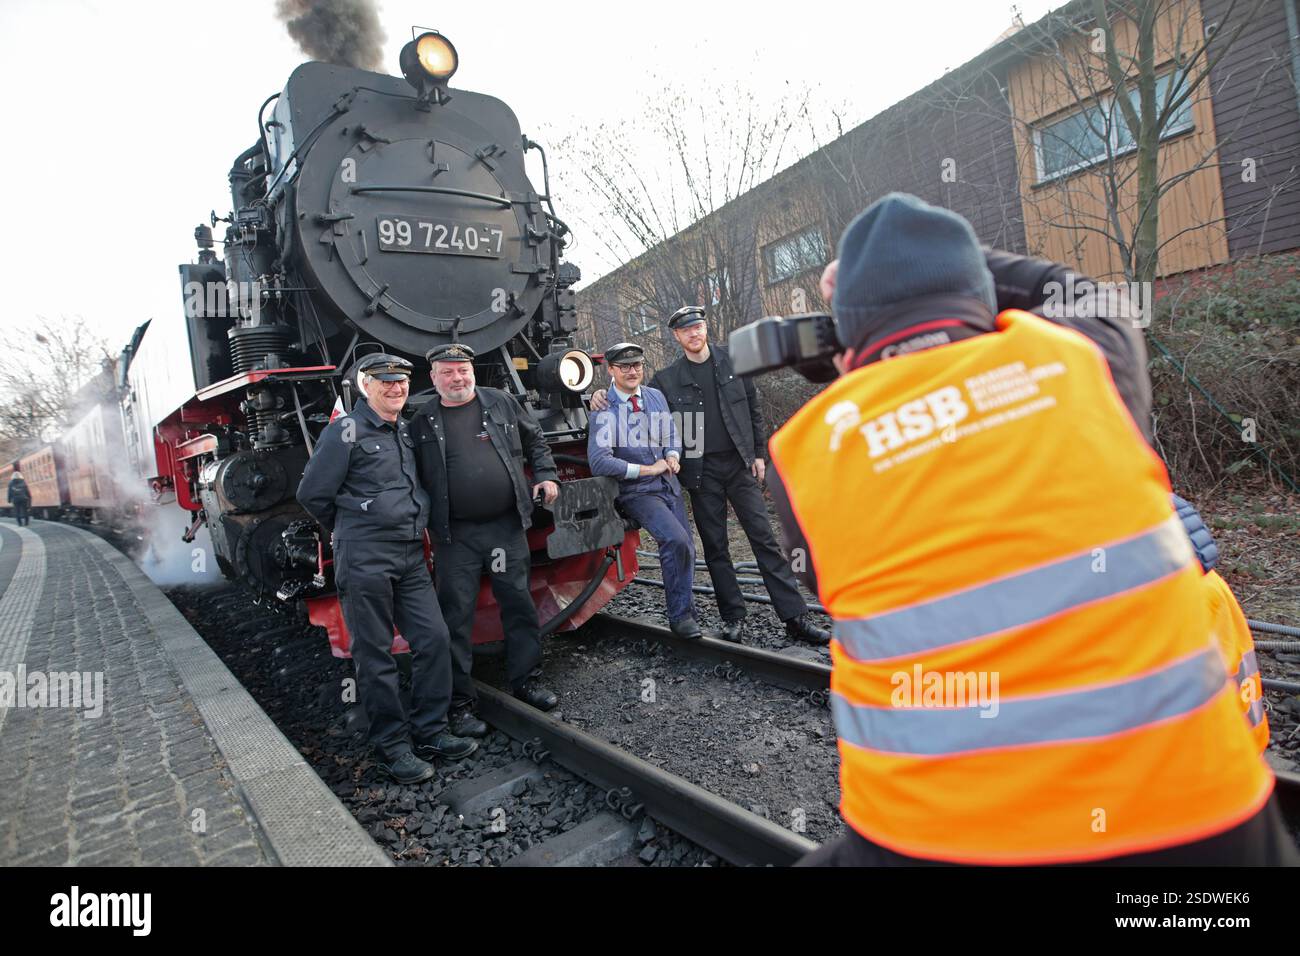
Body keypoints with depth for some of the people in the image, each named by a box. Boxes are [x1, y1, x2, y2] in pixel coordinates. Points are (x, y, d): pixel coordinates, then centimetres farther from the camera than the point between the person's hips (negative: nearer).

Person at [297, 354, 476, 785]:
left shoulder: (407, 431, 15)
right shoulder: (346, 431, -6)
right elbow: (312, 494, -5)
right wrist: (352, 530, 6)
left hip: (411, 555, 7)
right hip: (364, 559, -7)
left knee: (433, 639, 5)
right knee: (375, 655, 2)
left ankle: (429, 733, 17)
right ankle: (392, 746, 13)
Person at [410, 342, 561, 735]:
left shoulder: (502, 403, 6)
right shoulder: (423, 423, 3)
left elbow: (535, 440, 17)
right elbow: (412, 478, 8)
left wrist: (546, 475, 6)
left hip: (507, 526, 2)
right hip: (455, 537, -1)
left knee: (520, 606, 9)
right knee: (457, 617, 3)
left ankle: (525, 681, 27)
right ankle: (459, 704, 15)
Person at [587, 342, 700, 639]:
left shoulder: (656, 396, 8)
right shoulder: (605, 410, -12)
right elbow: (599, 462, -20)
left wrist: (673, 455, -2)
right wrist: (648, 469, -16)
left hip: (669, 485, 7)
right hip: (636, 492, -7)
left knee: (687, 549, 6)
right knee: (676, 540, -24)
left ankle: (685, 612, 25)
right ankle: (680, 616, -9)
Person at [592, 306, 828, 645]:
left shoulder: (733, 360, 4)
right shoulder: (667, 378, 2)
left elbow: (753, 409, 8)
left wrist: (759, 453, 4)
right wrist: (602, 399, -6)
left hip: (740, 464, 0)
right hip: (701, 471, 0)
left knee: (764, 538, -1)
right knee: (715, 548, 6)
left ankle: (795, 617, 2)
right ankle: (733, 617, 17)